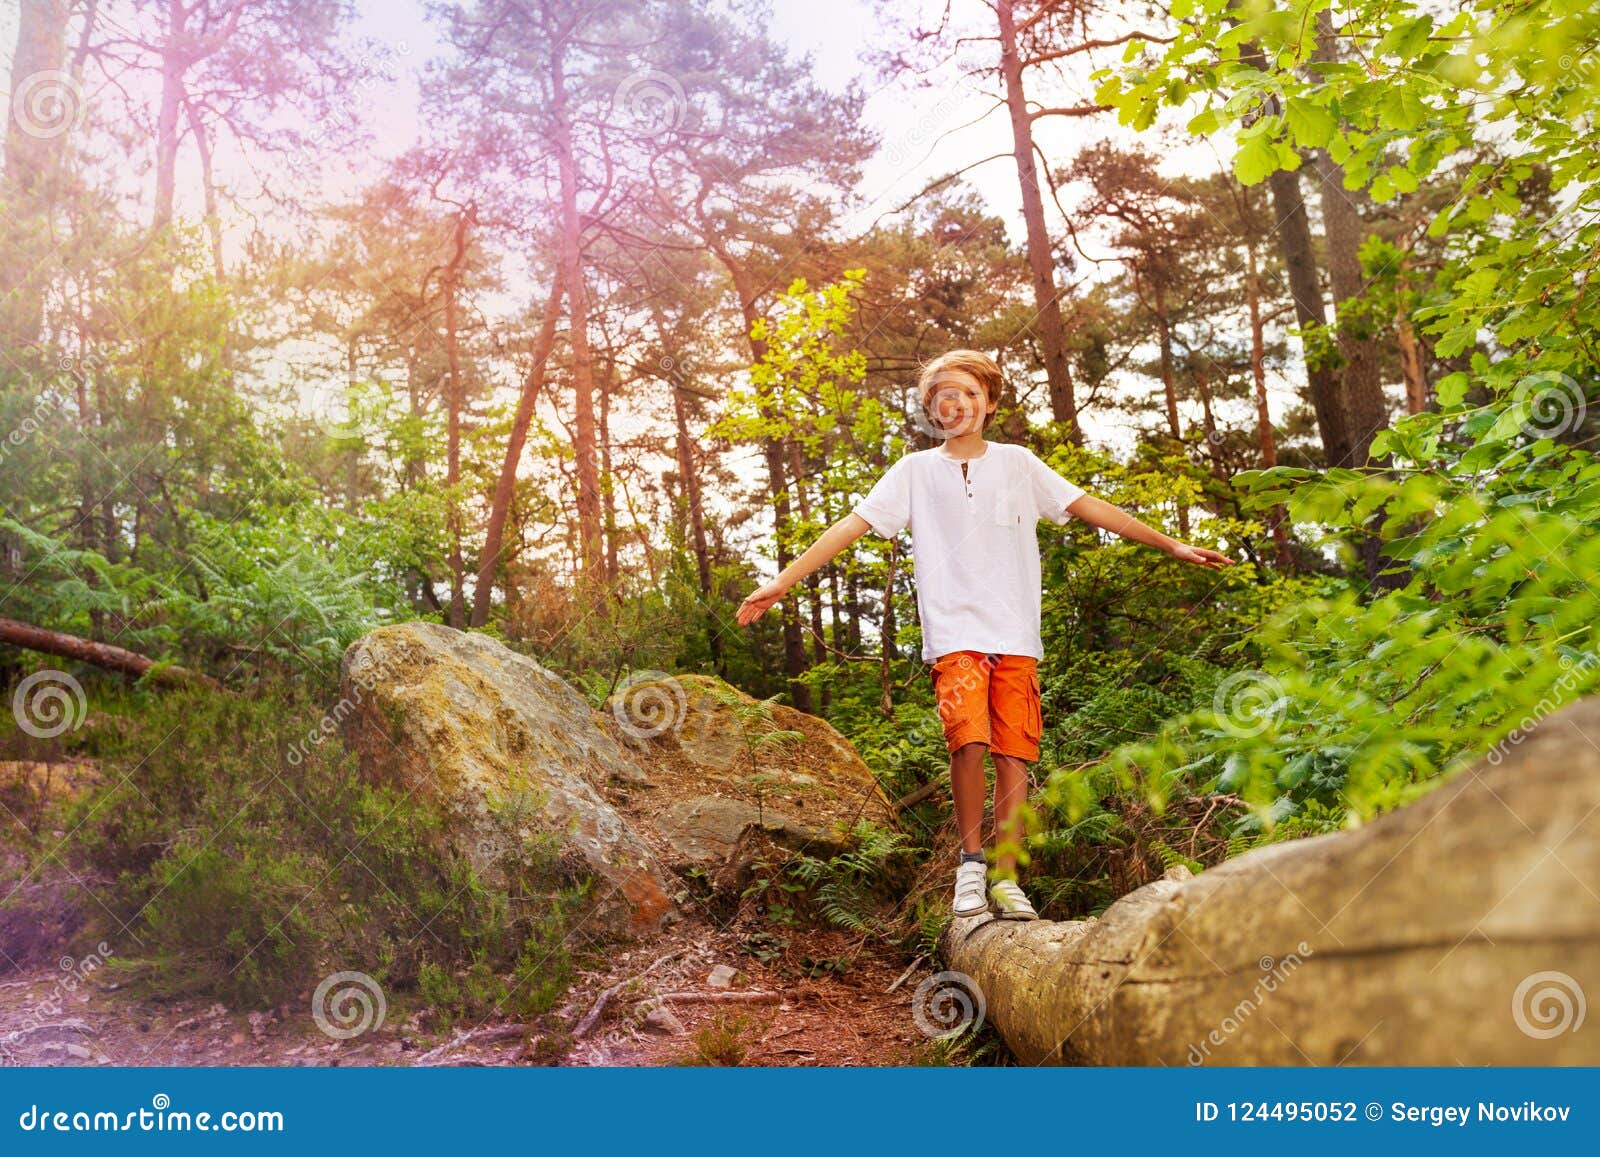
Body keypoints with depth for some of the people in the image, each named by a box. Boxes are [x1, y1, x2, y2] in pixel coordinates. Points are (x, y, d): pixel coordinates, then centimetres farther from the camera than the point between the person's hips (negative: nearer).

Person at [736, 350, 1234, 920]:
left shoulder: (1018, 463, 13)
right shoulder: (915, 471, 9)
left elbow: (1091, 507, 14)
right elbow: (852, 524, 4)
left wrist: (1172, 545, 12)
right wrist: (782, 581, -3)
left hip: (1016, 636, 2)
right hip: (954, 634, -2)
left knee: (1014, 756, -3)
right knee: (969, 742, -21)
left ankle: (1005, 878, 7)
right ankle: (971, 859, -1)